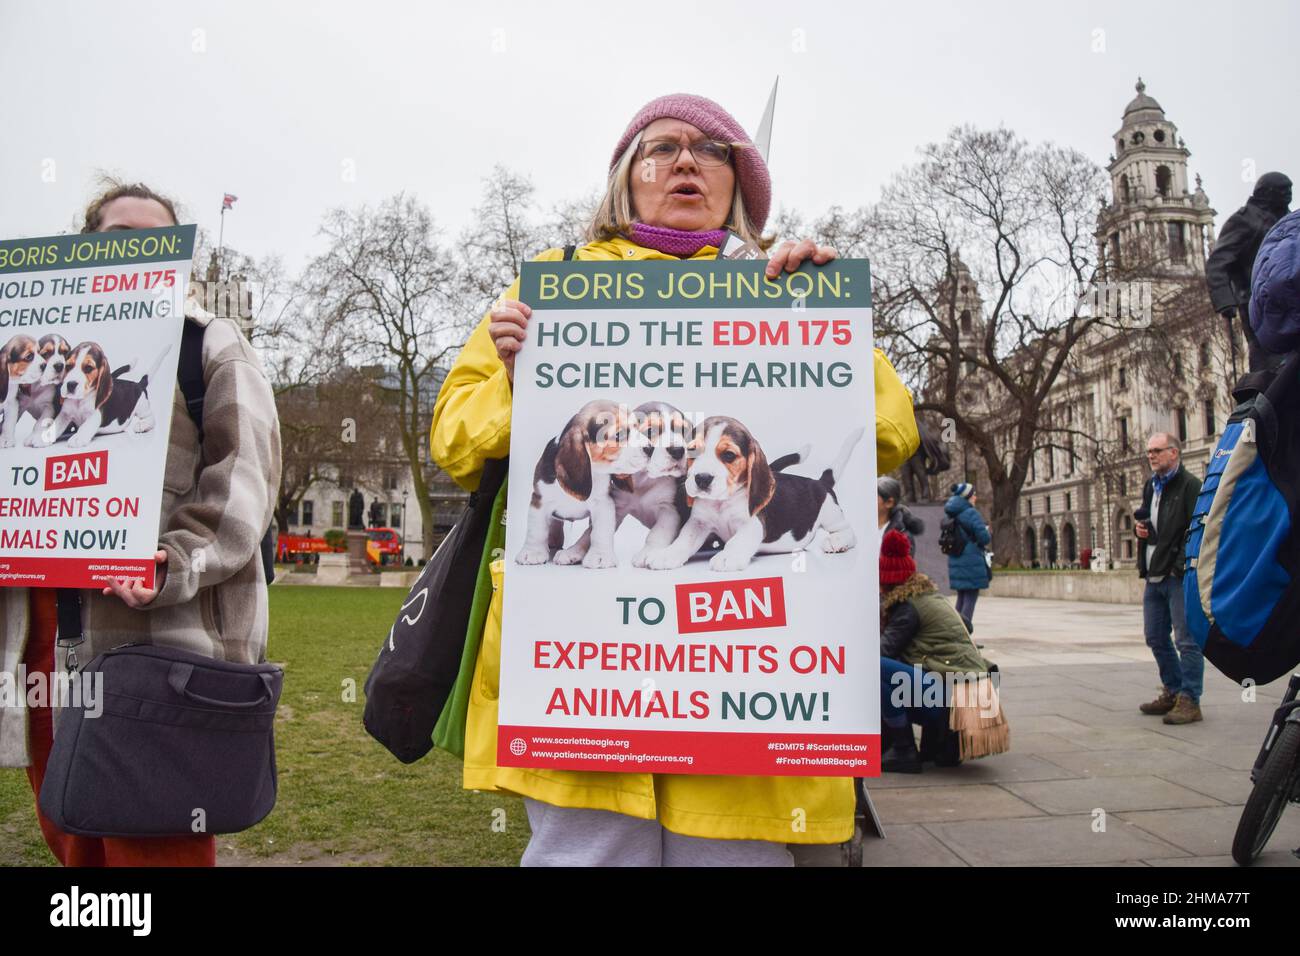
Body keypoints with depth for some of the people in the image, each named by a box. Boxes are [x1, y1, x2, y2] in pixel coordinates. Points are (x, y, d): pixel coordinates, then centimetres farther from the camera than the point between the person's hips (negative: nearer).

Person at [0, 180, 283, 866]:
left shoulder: (212, 345, 4)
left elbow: (242, 481, -6)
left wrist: (171, 566, -20)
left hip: (162, 631, -5)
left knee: (154, 843, -1)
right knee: (69, 838, 15)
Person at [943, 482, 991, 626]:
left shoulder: (952, 515, 11)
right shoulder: (971, 513, -13)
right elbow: (984, 538, -16)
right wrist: (988, 532, 7)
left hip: (956, 563, 7)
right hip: (972, 563, -7)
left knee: (961, 598, 16)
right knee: (971, 599, -3)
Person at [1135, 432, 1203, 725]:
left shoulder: (1190, 485, -10)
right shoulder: (1150, 486, 17)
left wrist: (1183, 565, -23)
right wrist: (1138, 527, 9)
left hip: (1179, 577, -9)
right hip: (1154, 576, 9)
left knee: (1186, 640, -4)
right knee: (1156, 638, 15)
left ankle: (1190, 700, 2)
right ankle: (1173, 692, 28)